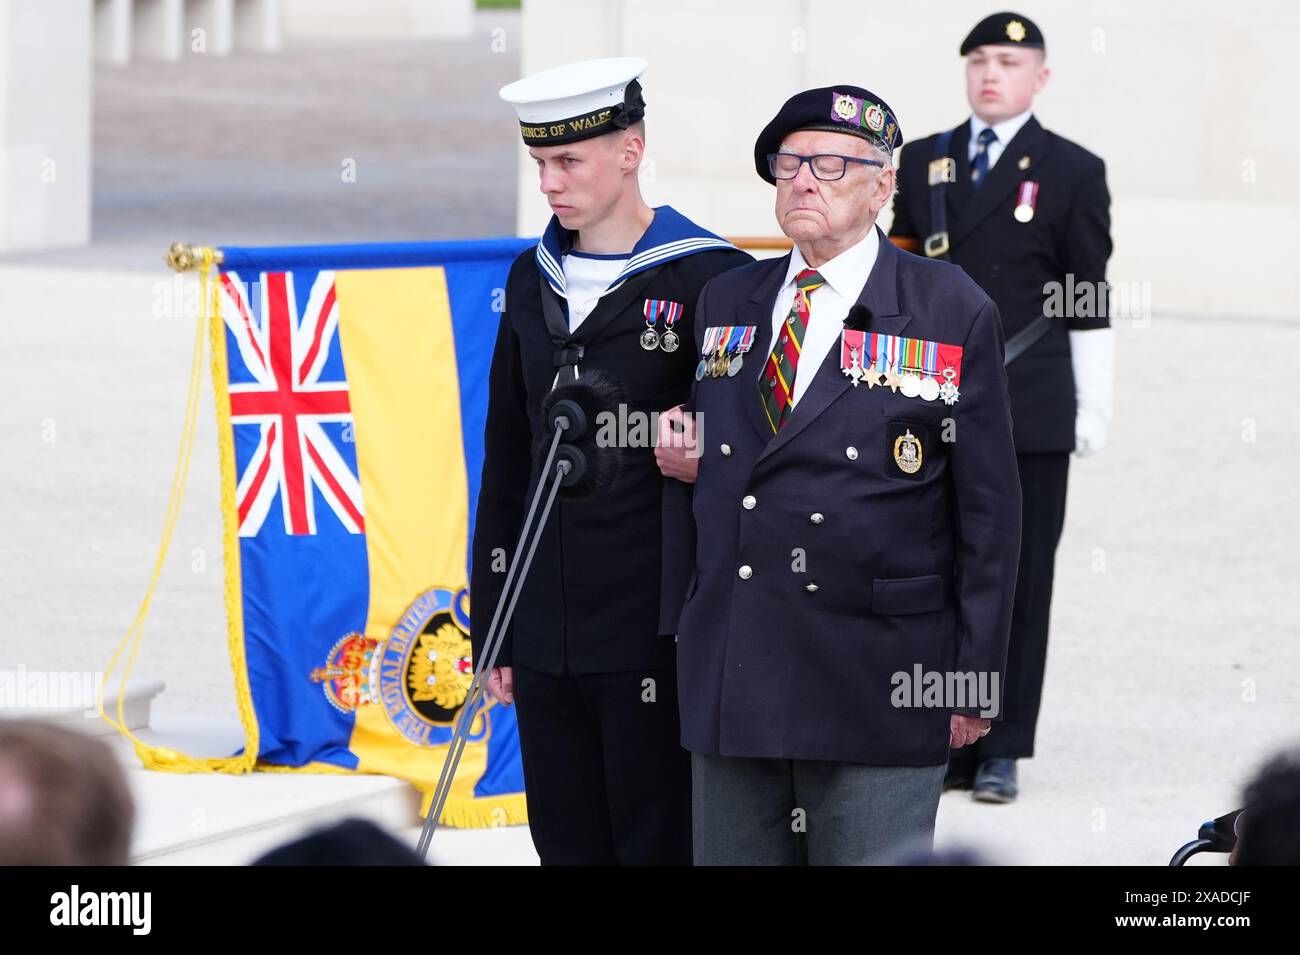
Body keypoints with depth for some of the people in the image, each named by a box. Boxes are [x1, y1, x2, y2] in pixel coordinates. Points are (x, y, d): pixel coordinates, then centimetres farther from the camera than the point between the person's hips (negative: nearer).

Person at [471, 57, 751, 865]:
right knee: (567, 848, 10)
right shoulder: (535, 279, 12)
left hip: (655, 638, -6)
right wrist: (493, 624, 15)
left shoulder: (708, 278, -8)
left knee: (659, 844, -2)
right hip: (547, 638, 6)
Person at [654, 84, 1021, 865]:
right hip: (732, 678, 5)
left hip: (877, 687, -5)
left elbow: (988, 510, -2)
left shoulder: (952, 313, -1)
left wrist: (974, 678, -5)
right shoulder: (726, 301, 14)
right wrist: (691, 462, 1)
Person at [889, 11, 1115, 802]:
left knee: (1019, 579, -1)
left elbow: (1089, 303, 2)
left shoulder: (1072, 172, 3)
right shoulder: (923, 163, 12)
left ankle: (1003, 751, 4)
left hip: (1029, 412, -3)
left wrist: (1094, 407, -3)